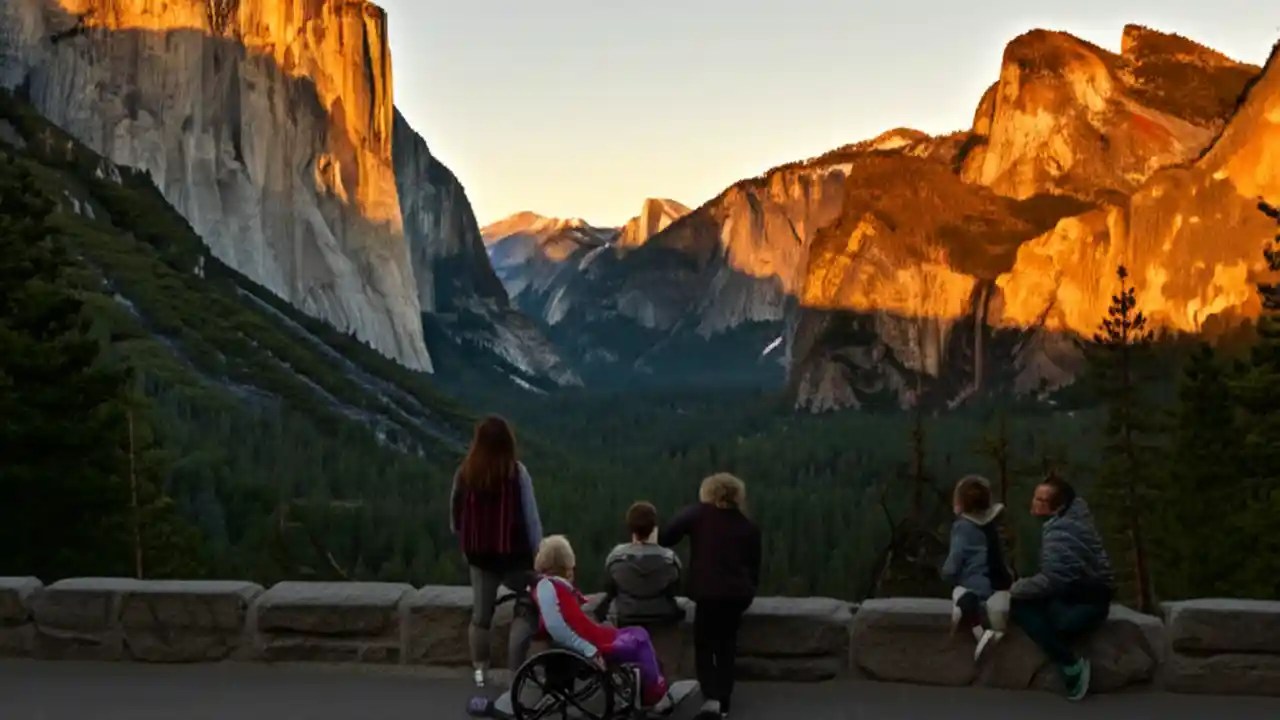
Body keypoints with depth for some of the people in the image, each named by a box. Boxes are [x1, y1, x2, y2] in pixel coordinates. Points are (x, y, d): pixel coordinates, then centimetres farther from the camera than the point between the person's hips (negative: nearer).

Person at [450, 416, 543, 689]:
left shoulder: (465, 473, -3)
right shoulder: (516, 472, -13)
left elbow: (455, 518, 5)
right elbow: (530, 518, -12)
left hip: (479, 554, 3)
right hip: (514, 553, -3)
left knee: (481, 614, 15)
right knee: (525, 610, 10)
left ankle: (480, 671, 19)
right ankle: (516, 672, 3)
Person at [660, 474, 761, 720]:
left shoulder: (698, 514, 2)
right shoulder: (749, 527, 11)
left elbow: (666, 537, -9)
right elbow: (754, 565, 14)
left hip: (710, 592, -4)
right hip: (739, 593, 4)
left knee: (704, 644, 9)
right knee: (726, 644, 19)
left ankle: (712, 698, -8)